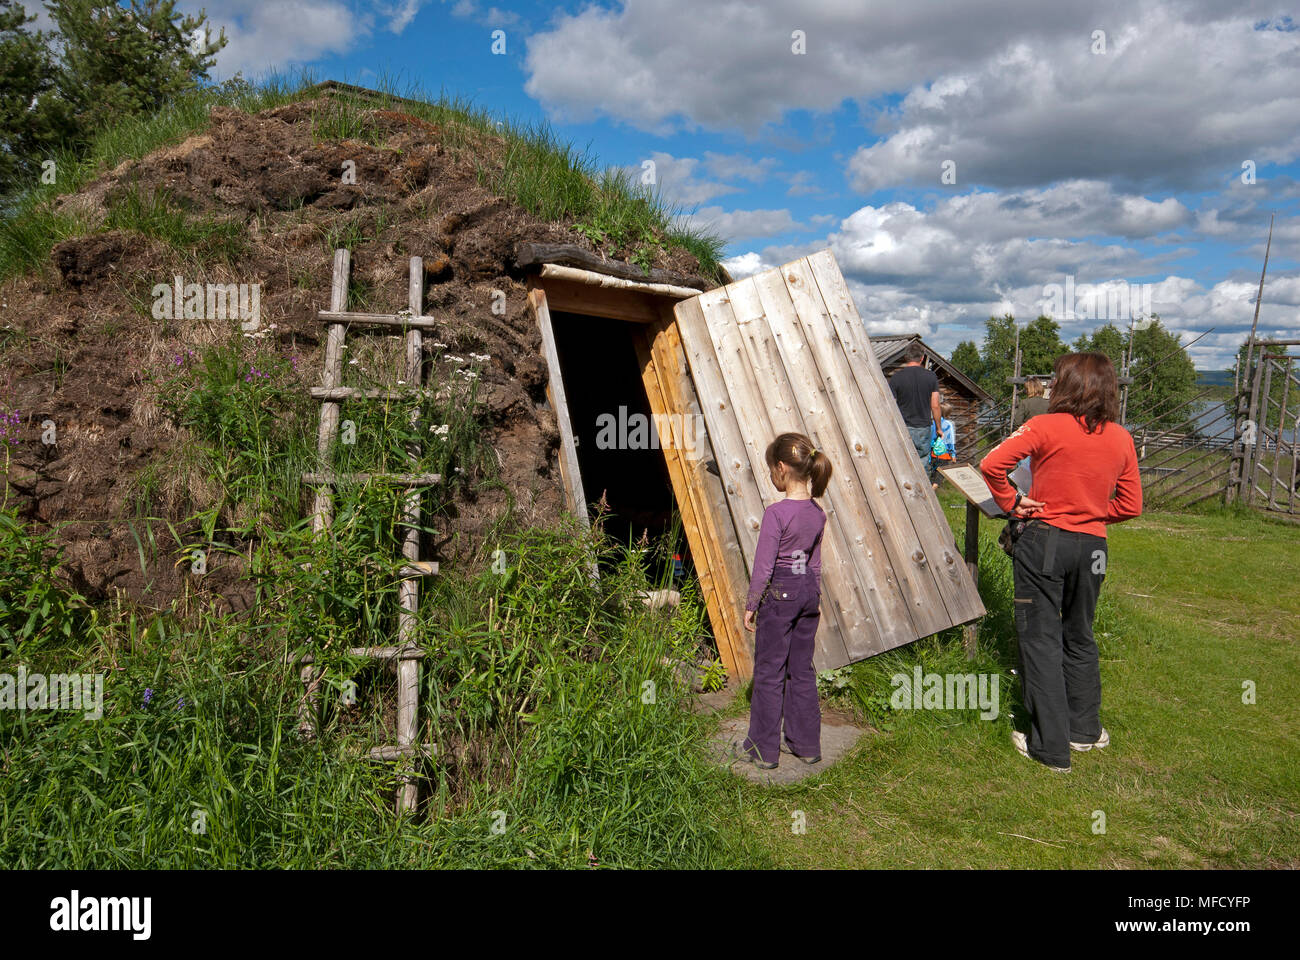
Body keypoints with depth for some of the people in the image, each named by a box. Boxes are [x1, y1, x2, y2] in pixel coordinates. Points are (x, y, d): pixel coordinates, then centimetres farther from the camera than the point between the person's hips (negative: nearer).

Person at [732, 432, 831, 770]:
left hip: (779, 594, -7)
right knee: (802, 670, 16)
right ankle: (806, 743, 26)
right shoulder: (817, 512, 2)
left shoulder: (776, 513, -20)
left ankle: (763, 749, 15)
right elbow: (815, 561, 12)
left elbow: (763, 567, -16)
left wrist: (750, 605, -6)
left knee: (769, 672, 5)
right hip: (807, 591, 7)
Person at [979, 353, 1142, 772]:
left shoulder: (1046, 426, -11)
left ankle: (1051, 746, 5)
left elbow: (992, 464, -20)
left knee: (1041, 638, 2)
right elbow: (1130, 505, 8)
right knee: (1079, 636, 21)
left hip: (1044, 541, -5)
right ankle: (1084, 729, 34)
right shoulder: (1121, 439, 3)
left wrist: (1010, 502, -6)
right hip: (1092, 547, 5)